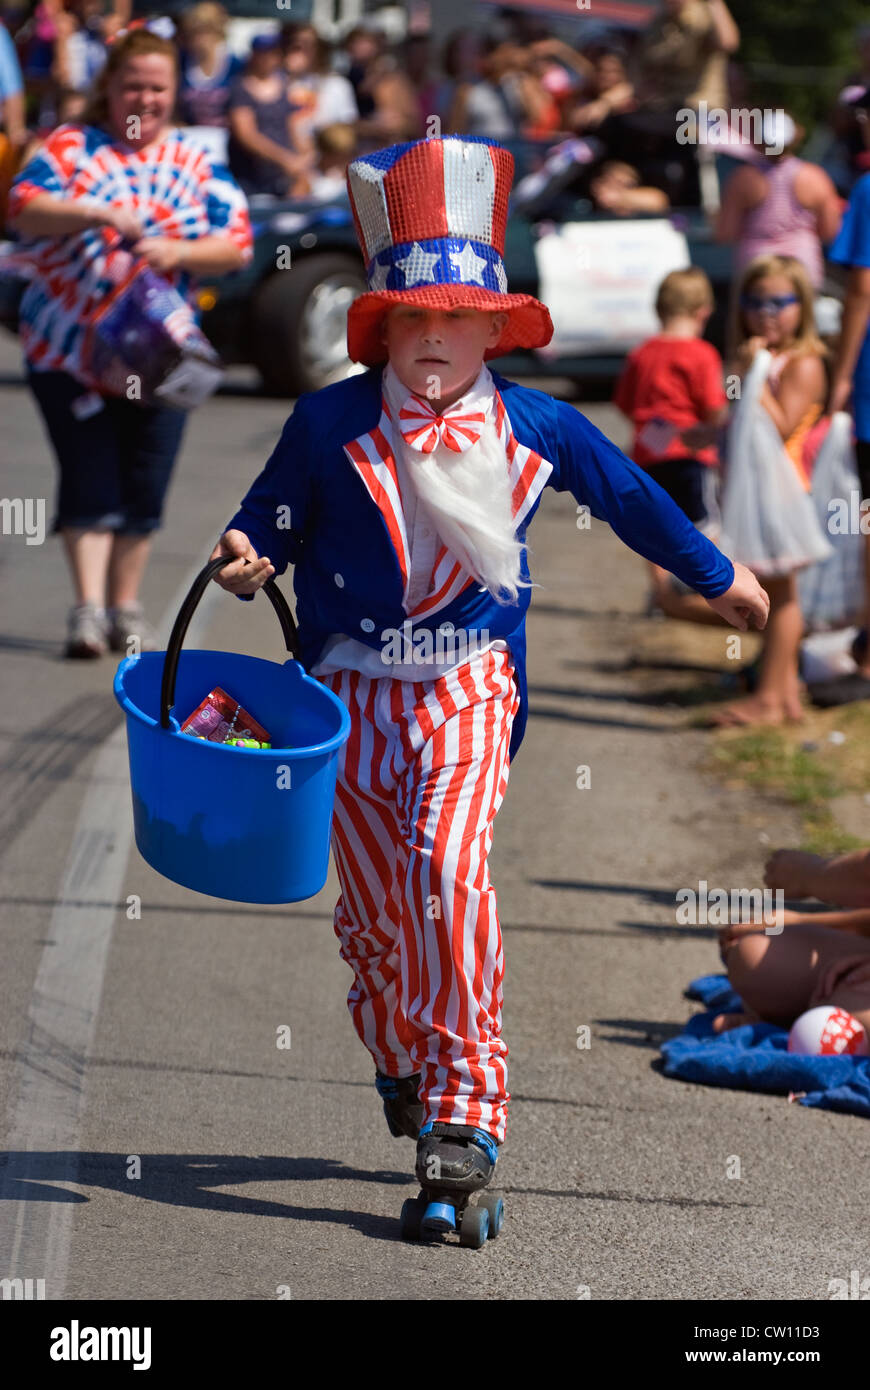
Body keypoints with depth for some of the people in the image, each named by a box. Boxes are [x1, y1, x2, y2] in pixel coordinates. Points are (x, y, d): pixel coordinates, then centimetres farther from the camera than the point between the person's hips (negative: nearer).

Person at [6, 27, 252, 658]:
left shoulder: (197, 161, 8)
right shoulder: (71, 147, 2)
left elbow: (238, 244, 0)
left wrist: (177, 252, -18)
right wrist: (92, 214, -26)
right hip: (68, 345, -2)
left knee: (144, 485, 5)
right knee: (90, 479, -9)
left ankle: (126, 607, 18)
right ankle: (89, 606, -10)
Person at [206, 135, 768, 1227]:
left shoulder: (535, 429, -2)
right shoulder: (329, 426, -6)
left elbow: (630, 496, 14)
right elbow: (273, 516, 6)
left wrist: (717, 577, 28)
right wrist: (249, 554, -19)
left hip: (466, 691, -1)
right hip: (350, 693, 1)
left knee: (446, 863, -23)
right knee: (371, 898, 6)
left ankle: (465, 1105, -19)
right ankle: (399, 1060, 36)